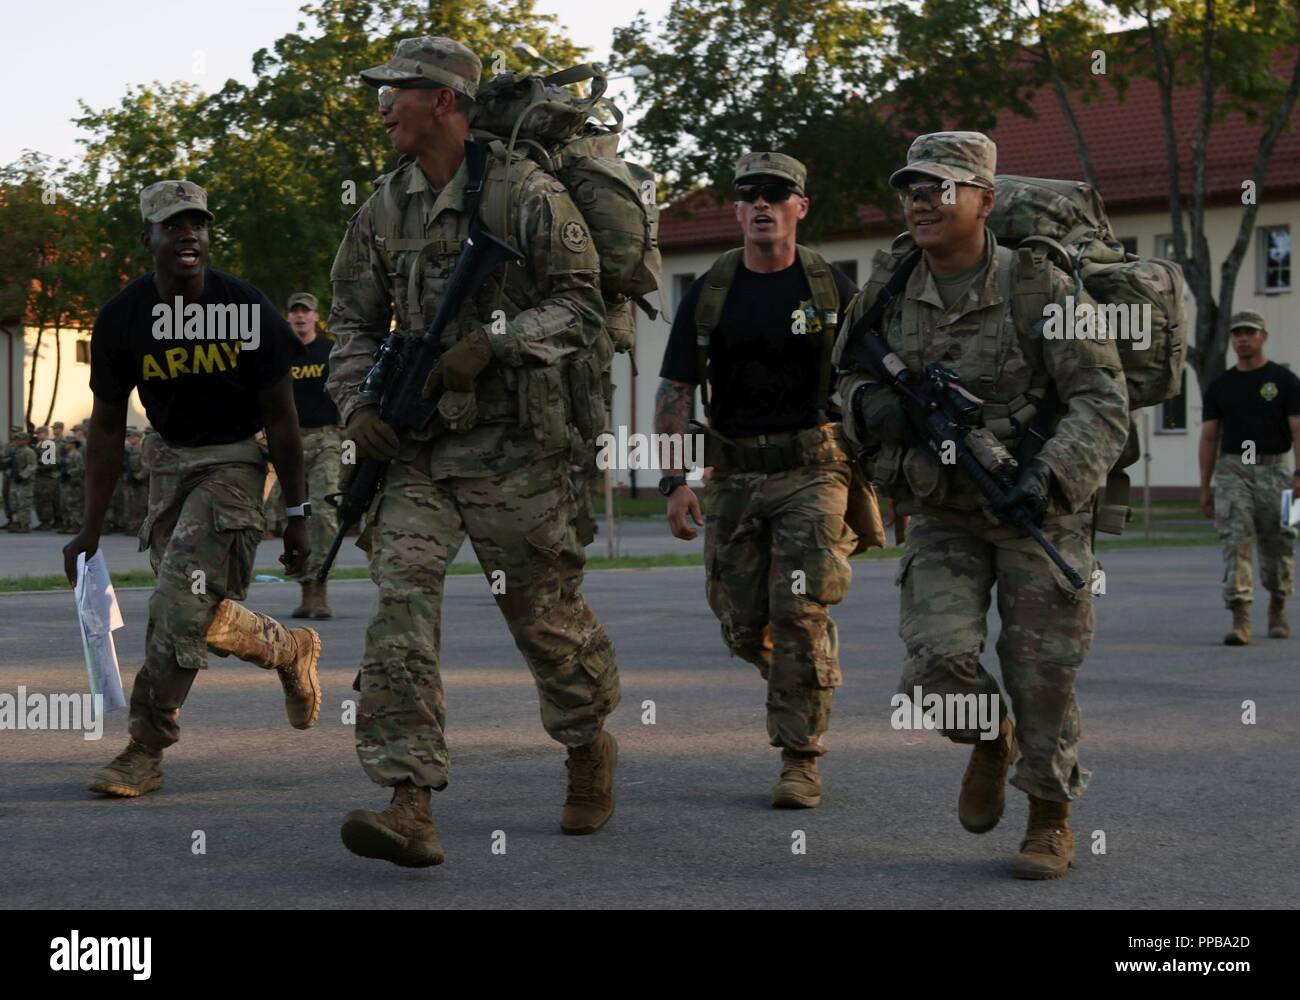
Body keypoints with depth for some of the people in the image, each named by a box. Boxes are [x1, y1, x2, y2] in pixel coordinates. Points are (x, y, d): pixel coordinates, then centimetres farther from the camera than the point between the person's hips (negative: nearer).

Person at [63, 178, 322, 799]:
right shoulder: (122, 318, -7)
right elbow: (107, 427, 1)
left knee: (178, 607, -14)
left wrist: (297, 515, -5)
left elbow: (280, 418, -5)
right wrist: (90, 532, 0)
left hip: (234, 463, -4)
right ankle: (289, 650, 35)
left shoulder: (246, 310, -13)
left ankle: (145, 752, -5)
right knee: (203, 618, 4)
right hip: (170, 463, 4)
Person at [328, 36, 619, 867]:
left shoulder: (526, 194, -7)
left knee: (546, 612, 8)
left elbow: (581, 304, -8)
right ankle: (411, 809, -16)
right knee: (401, 603, -13)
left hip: (512, 446, -4)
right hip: (418, 447, 4)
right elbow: (355, 321, 16)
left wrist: (491, 343, -20)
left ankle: (591, 745, 37)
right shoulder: (383, 211, 9)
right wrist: (359, 403, 0)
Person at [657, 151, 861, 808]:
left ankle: (800, 761, -3)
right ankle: (806, 679, 36)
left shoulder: (831, 290, 1)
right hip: (734, 474, 3)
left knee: (799, 613, -12)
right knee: (743, 626, 5)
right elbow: (674, 392, 5)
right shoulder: (708, 294, 5)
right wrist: (674, 482, -4)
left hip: (811, 470, -3)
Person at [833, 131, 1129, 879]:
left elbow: (1103, 400, -17)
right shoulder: (891, 288, -2)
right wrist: (873, 405, -12)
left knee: (1042, 675, 1)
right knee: (938, 664, -13)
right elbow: (851, 376, 13)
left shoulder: (1038, 286, -15)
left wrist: (1051, 475, -33)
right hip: (942, 513, 3)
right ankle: (989, 741, 21)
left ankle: (1052, 823, 23)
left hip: (1040, 509, -3)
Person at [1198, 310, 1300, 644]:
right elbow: (1209, 437, 11)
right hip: (1232, 469, 1)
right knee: (1236, 542, -11)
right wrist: (1205, 487, 6)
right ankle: (1240, 621, -18)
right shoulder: (1219, 386, 10)